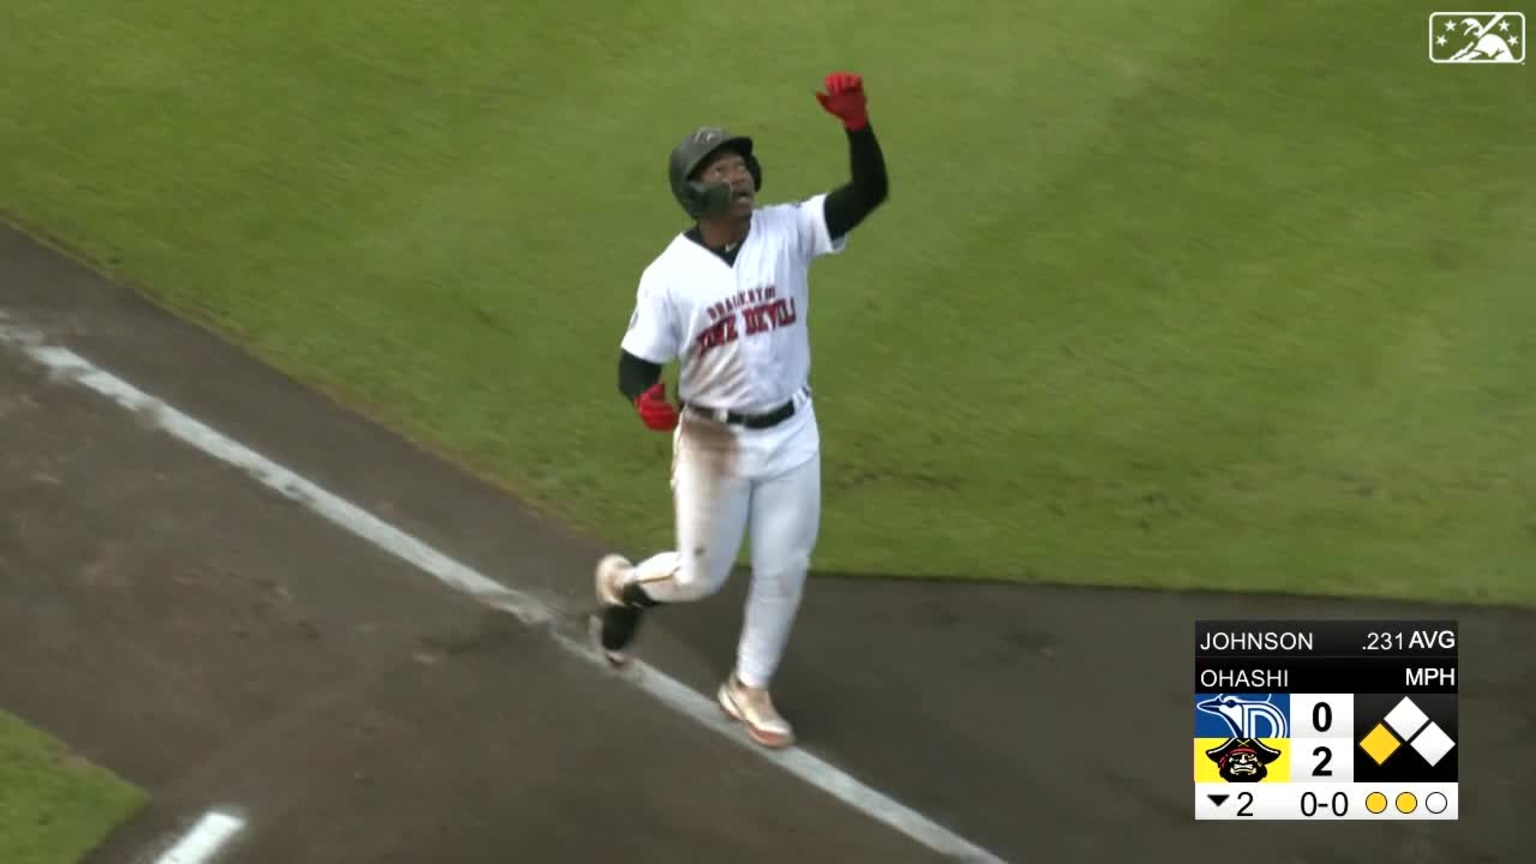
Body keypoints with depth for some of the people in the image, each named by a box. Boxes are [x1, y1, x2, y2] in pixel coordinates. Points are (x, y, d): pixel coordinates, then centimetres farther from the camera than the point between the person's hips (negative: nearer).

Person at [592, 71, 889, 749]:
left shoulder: (787, 232, -9)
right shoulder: (669, 275, -15)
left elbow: (869, 192, -20)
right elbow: (636, 364, -13)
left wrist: (856, 124, -37)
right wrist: (646, 399, -36)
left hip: (791, 435, 3)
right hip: (712, 442, -3)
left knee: (783, 573, 12)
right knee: (701, 576, 12)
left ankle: (748, 688, 34)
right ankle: (623, 584, 45)